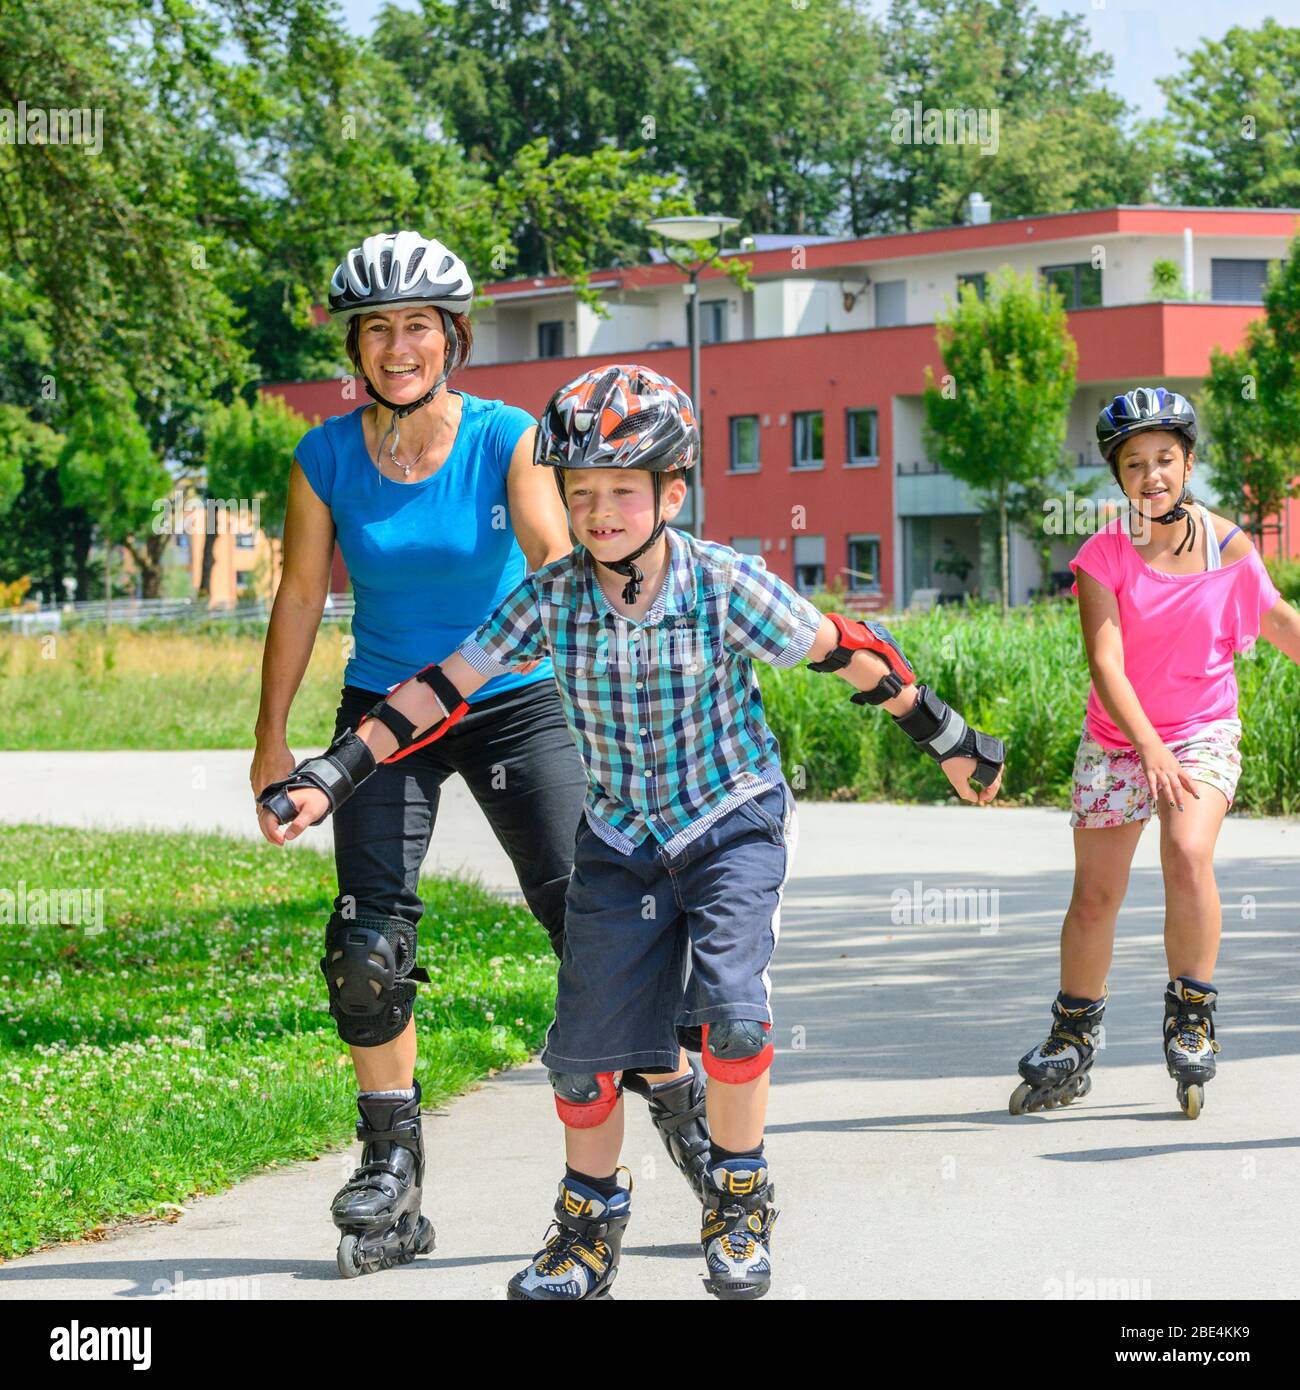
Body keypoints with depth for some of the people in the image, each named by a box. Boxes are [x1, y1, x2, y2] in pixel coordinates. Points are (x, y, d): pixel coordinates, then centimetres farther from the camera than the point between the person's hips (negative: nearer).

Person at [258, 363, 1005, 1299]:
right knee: (585, 1046, 0)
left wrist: (946, 738, 5)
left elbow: (843, 652, -5)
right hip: (620, 841, 3)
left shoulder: (726, 583, -17)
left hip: (732, 824, -3)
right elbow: (446, 686, -9)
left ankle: (739, 1203, 1)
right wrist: (333, 775, -14)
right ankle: (591, 1229, 24)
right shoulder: (553, 598, -11)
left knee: (729, 1005, -23)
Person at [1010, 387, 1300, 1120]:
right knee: (1094, 898, 7)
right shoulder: (1103, 556, -12)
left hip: (1203, 730, -1)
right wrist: (1150, 749, -33)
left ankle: (1192, 1017, -10)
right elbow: (1106, 663, -21)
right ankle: (1072, 1045, 26)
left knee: (1188, 853, -28)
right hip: (1117, 739, 1)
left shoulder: (1227, 544, -7)